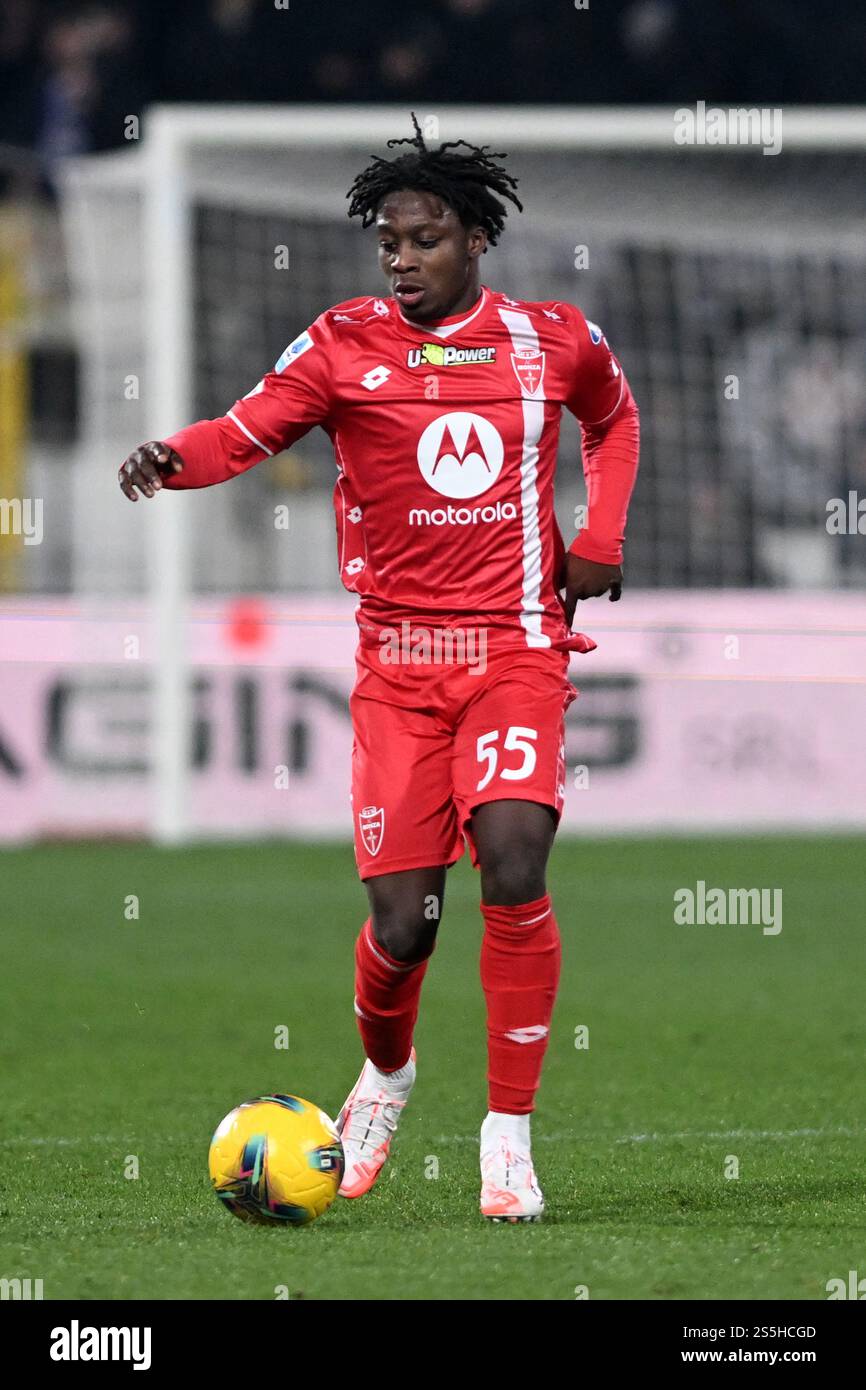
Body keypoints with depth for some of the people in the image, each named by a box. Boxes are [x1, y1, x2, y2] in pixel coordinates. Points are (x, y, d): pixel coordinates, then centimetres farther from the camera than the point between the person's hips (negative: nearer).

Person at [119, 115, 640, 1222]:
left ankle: (509, 1134, -9)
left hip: (518, 648, 0)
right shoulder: (345, 346, -1)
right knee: (402, 919, -5)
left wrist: (600, 541, 13)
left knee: (512, 863, -21)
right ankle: (384, 1073, 30)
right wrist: (172, 459, -35)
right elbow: (250, 429, -15)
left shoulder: (555, 342, 5)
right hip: (397, 660, 0)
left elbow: (613, 418, 26)